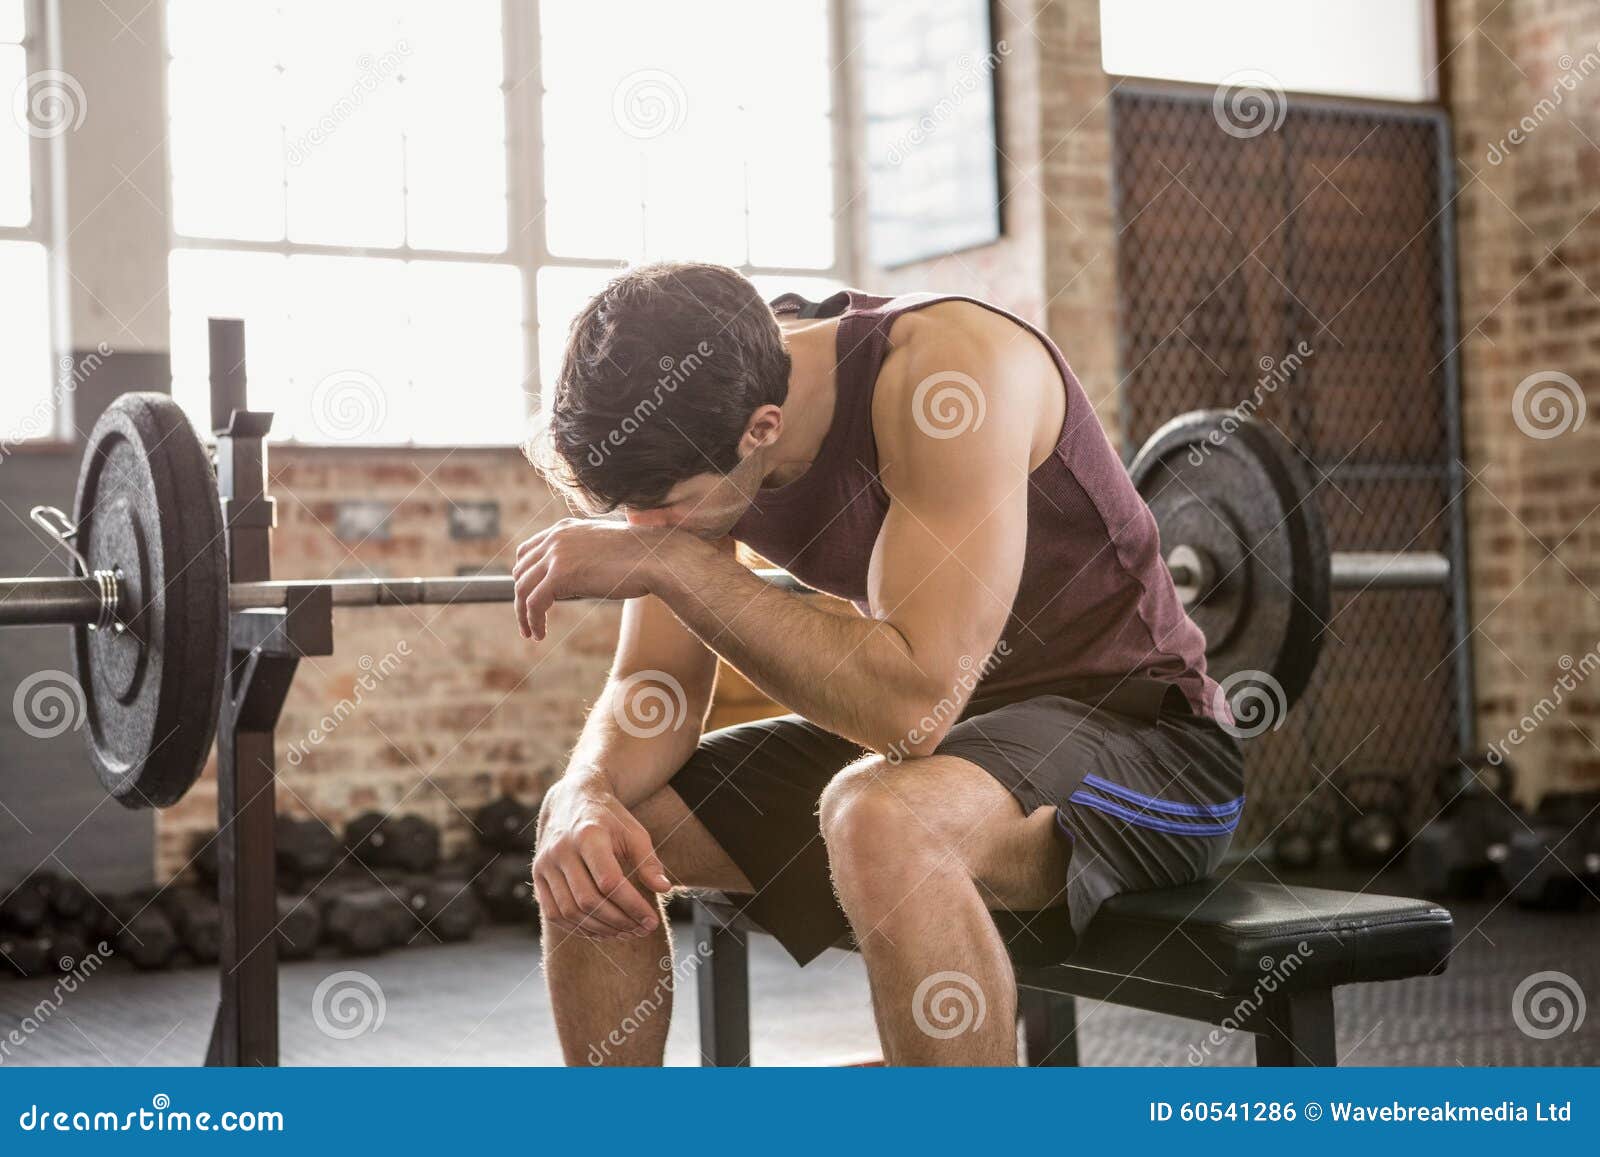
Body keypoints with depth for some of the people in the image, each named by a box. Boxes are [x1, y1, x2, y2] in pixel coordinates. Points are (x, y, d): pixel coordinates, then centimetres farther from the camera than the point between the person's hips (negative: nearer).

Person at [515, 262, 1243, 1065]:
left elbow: (915, 703, -36)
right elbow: (655, 684, -1)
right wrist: (589, 801, -22)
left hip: (1139, 736, -7)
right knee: (589, 835, -1)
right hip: (938, 728, 8)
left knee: (887, 820, -40)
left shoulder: (945, 365, -28)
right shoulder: (700, 422, -6)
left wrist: (670, 557, -34)